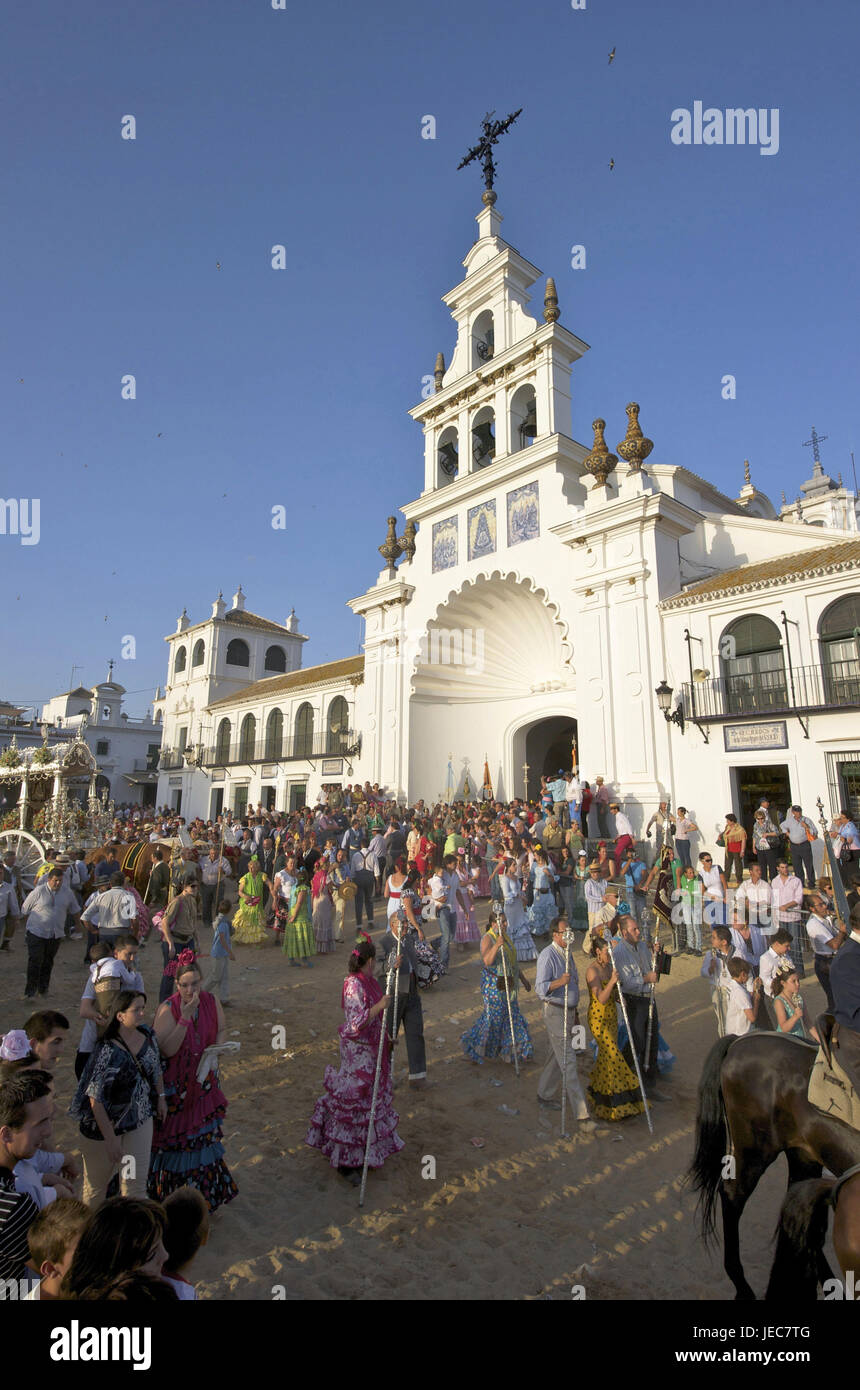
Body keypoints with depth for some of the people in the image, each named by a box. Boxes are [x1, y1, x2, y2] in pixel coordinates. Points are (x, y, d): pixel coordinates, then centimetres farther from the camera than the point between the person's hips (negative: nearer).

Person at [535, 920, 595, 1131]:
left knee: (556, 1057, 17)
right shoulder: (547, 955, -19)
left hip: (568, 1011, 9)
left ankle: (544, 1095, 33)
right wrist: (559, 982, -39)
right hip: (554, 1012, -9)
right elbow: (540, 988, -23)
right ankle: (582, 1114, -7)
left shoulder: (566, 952, 10)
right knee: (568, 1061, -8)